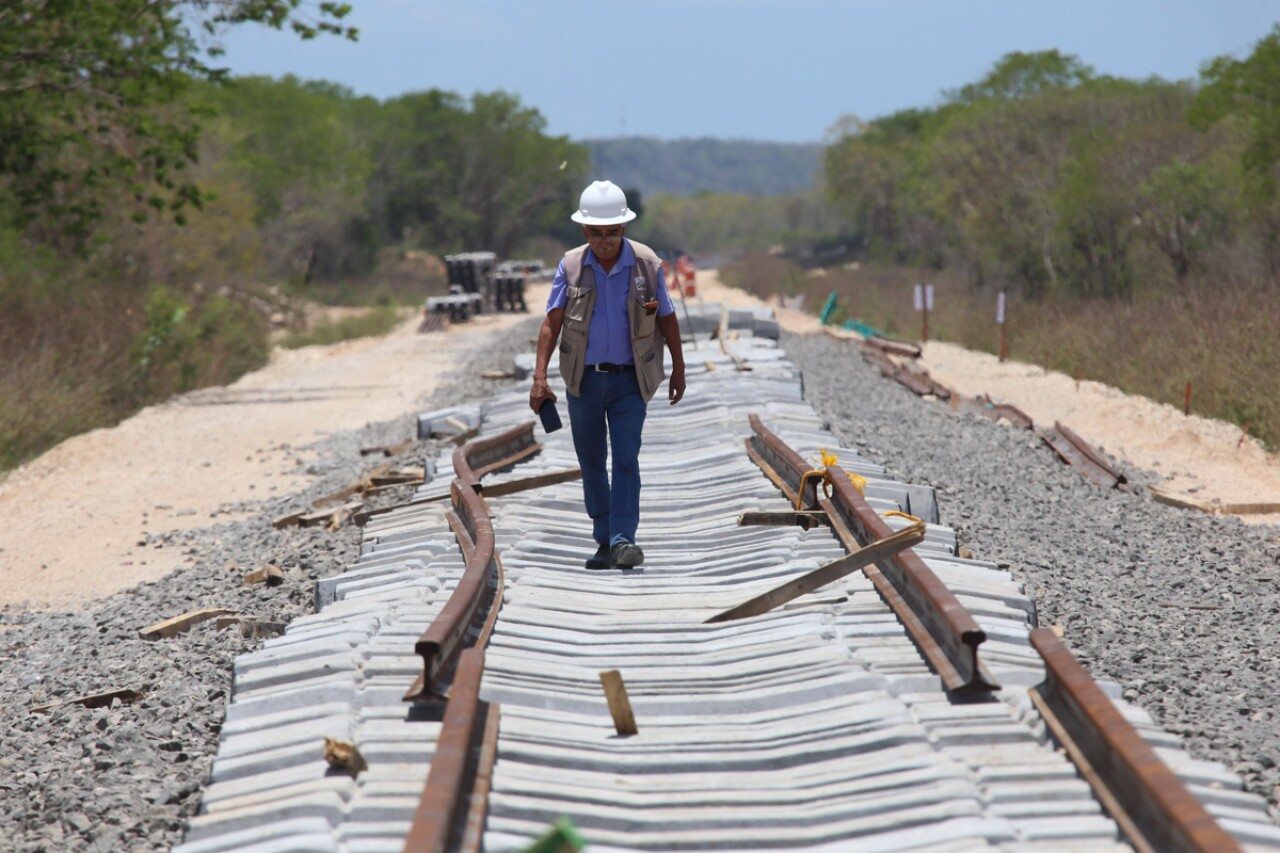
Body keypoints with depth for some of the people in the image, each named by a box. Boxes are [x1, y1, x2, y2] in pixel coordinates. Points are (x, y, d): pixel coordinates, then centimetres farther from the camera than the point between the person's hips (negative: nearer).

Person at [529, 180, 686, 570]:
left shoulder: (646, 264, -4)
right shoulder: (570, 266, -3)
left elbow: (668, 320, 6)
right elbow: (552, 323, -5)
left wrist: (678, 371, 11)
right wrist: (539, 377, -14)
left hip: (629, 380, -2)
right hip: (583, 380, 2)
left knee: (625, 458, -13)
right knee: (591, 463, 9)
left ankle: (623, 538, -15)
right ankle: (604, 541, 20)